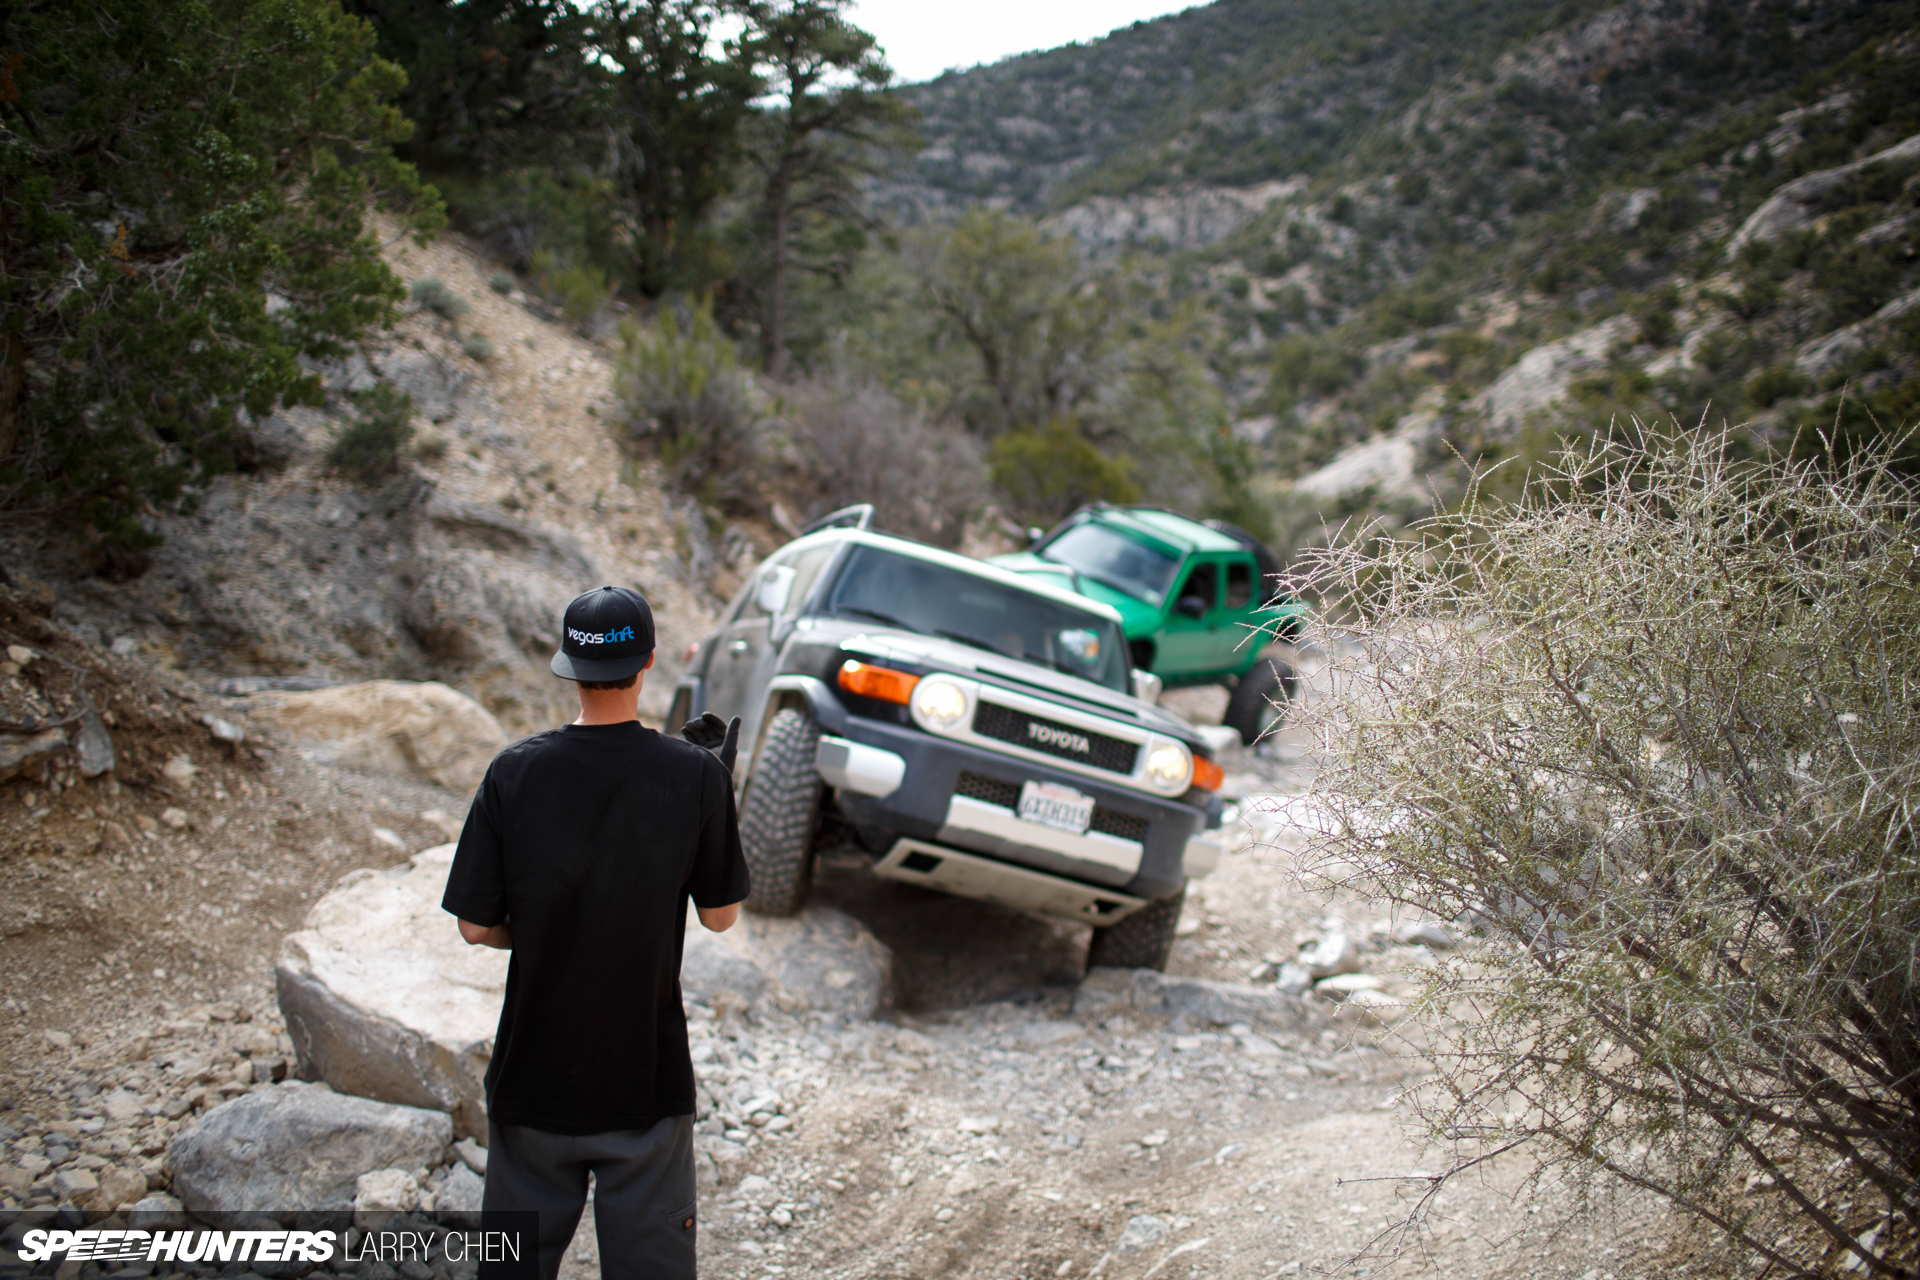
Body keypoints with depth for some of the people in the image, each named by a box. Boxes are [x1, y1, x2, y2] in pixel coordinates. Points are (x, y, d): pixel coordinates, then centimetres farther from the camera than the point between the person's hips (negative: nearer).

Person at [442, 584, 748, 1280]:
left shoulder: (514, 771, -11)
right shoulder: (697, 775, -12)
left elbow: (476, 927, -7)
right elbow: (721, 916, -1)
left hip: (534, 1074, 1)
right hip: (648, 1079, -1)